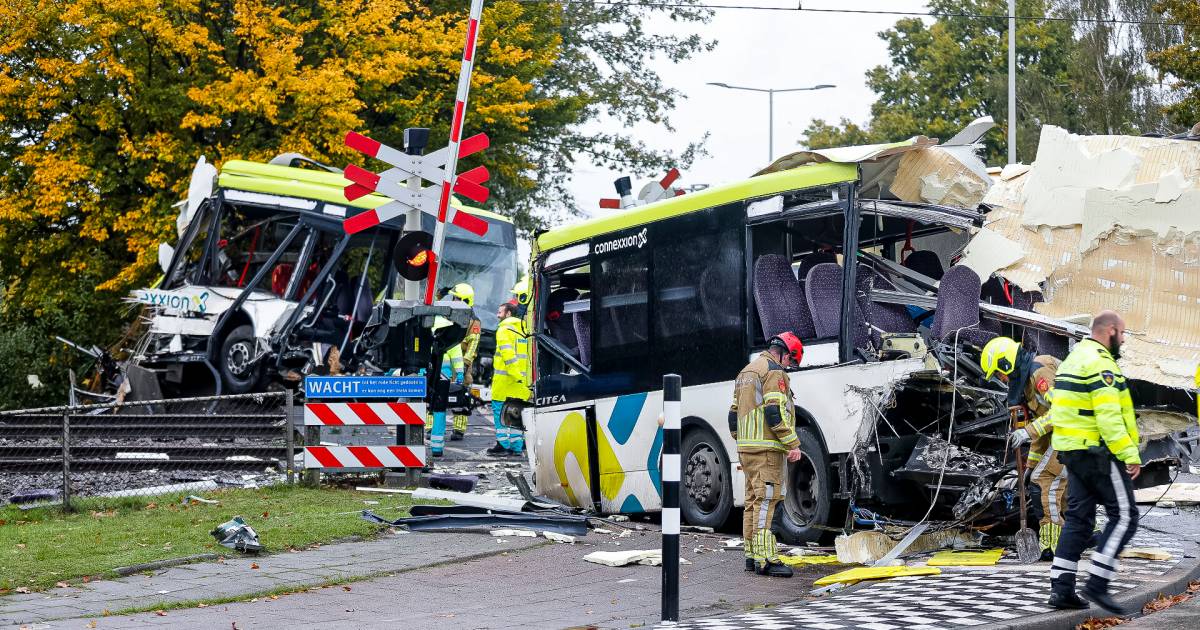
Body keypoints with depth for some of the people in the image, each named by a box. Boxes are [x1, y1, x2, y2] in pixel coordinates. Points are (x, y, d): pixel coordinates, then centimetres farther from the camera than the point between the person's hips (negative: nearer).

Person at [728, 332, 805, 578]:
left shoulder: (745, 372, 21)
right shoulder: (774, 371, -9)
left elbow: (734, 413, 23)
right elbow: (775, 412, -19)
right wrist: (793, 443, -17)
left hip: (747, 447, 9)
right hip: (767, 447, -9)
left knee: (753, 500, 13)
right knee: (766, 500, -11)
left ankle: (752, 556, 16)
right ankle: (766, 559, -15)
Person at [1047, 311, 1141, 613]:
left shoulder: (1073, 359, 17)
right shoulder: (1101, 364, -15)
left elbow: (1062, 409, 20)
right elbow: (1109, 416, -23)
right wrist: (1130, 454, -24)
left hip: (1073, 451, 10)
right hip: (1098, 450, -10)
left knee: (1079, 518, 10)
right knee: (1124, 515, -3)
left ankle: (1061, 588, 6)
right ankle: (1097, 583, -8)